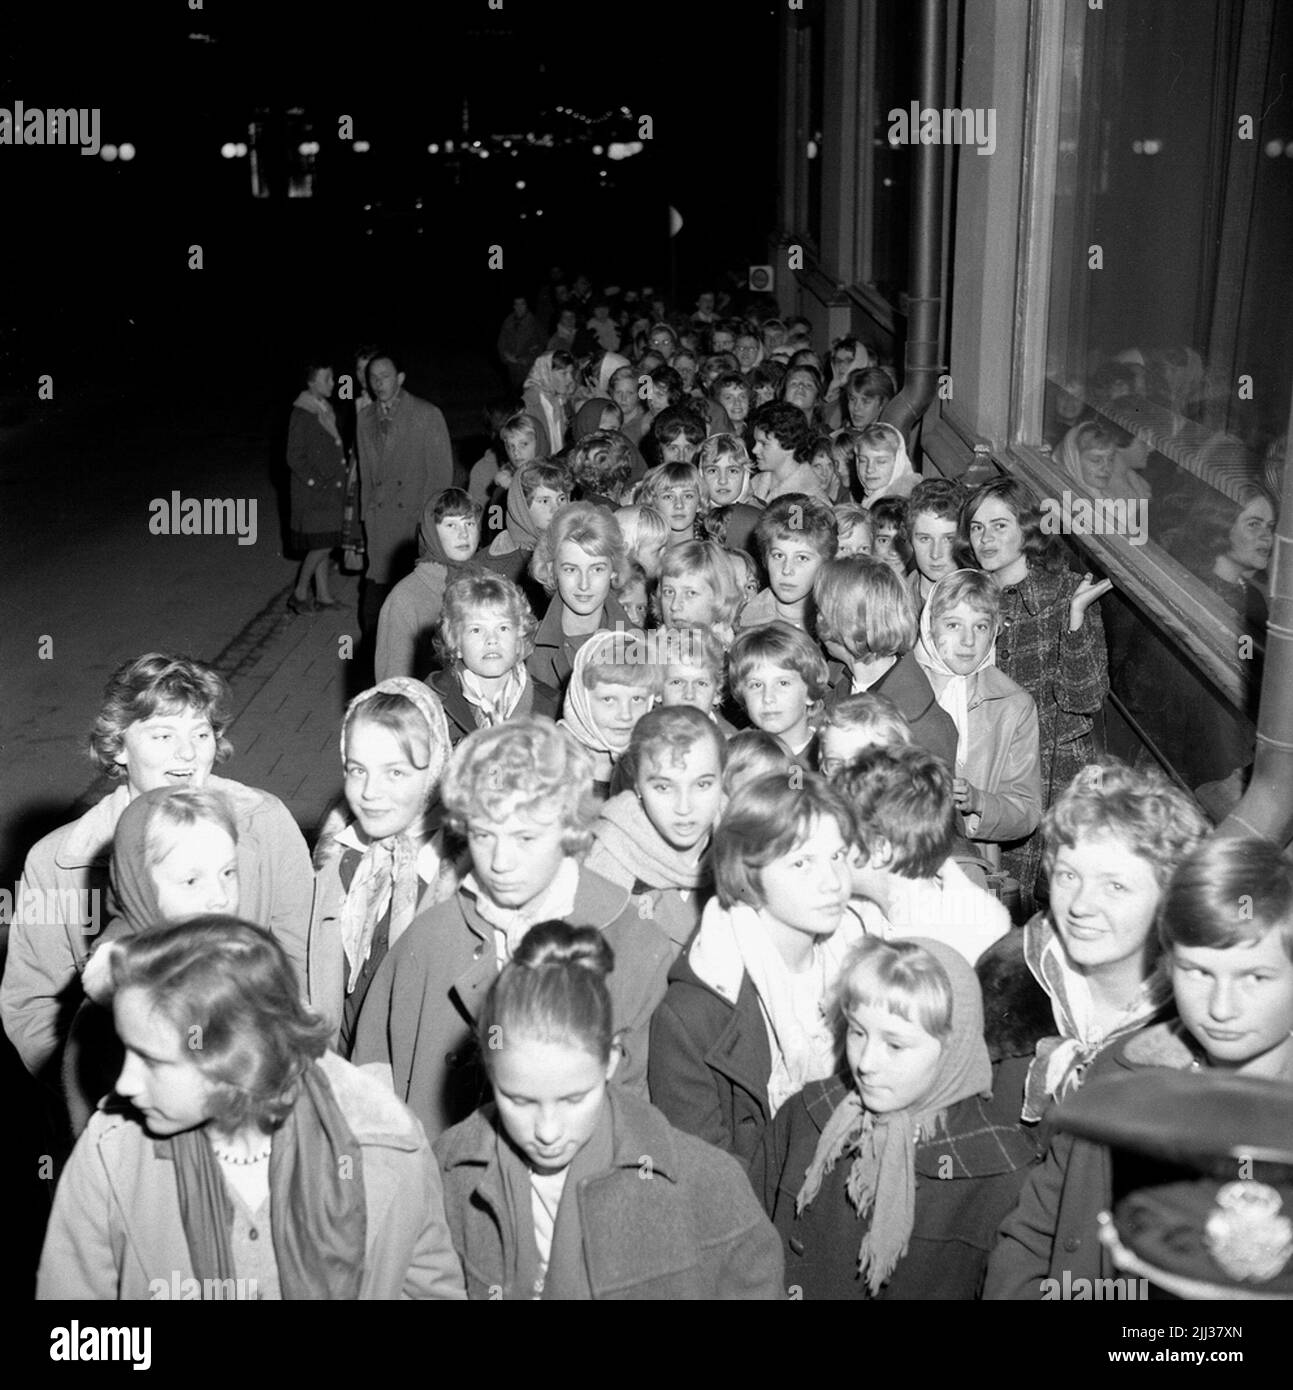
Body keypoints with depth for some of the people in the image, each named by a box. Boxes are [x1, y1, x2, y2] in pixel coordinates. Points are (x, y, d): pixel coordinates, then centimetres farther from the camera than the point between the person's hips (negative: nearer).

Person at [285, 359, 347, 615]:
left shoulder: (327, 410, 10)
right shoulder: (301, 414, -14)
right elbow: (295, 458, -15)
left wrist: (344, 470, 9)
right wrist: (318, 483, -16)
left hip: (330, 489, 8)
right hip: (312, 492, -8)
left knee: (324, 544, 12)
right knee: (322, 545, -8)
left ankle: (323, 594, 20)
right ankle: (299, 594, 4)